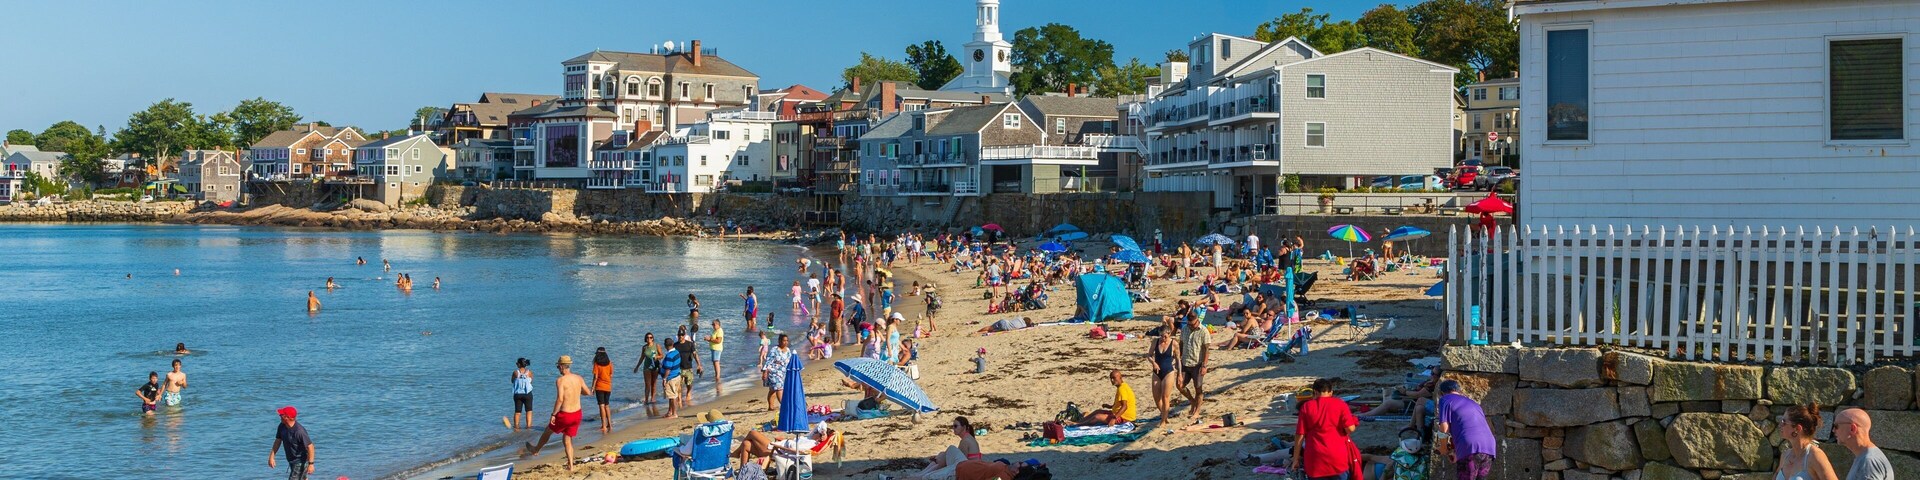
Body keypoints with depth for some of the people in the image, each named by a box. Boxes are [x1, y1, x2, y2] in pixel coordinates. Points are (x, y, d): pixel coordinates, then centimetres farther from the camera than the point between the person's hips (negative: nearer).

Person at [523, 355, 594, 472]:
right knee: (567, 440, 18)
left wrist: (553, 414, -16)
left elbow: (560, 399, -25)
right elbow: (588, 392, 15)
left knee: (547, 431, 23)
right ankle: (570, 466, 10)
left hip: (564, 415, -5)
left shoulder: (561, 380, -17)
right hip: (577, 414, 5)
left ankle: (535, 450, 46)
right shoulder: (579, 379, 1)